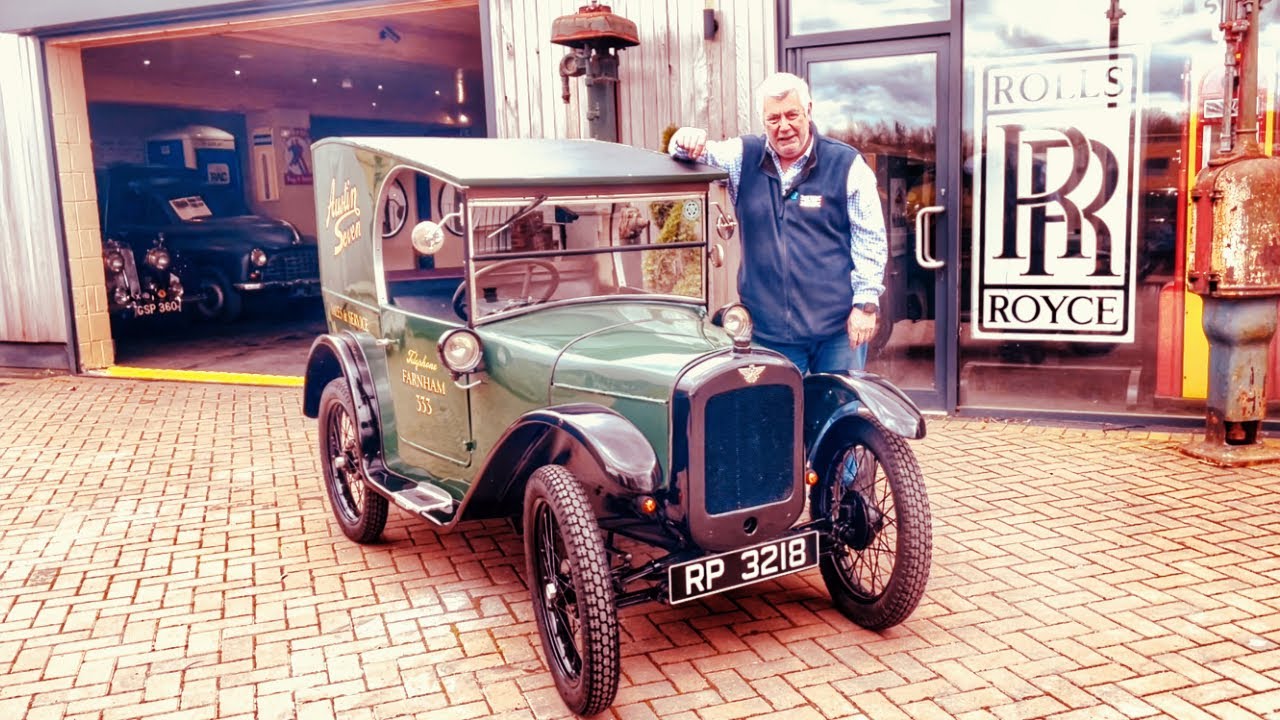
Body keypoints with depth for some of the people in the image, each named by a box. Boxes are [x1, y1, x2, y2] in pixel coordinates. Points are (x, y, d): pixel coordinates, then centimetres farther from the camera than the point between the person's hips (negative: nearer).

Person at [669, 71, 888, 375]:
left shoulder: (847, 164, -2)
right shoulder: (743, 158, 6)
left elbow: (870, 239, -2)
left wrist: (866, 303, -7)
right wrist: (686, 141, -20)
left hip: (838, 327, -2)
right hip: (769, 329, 2)